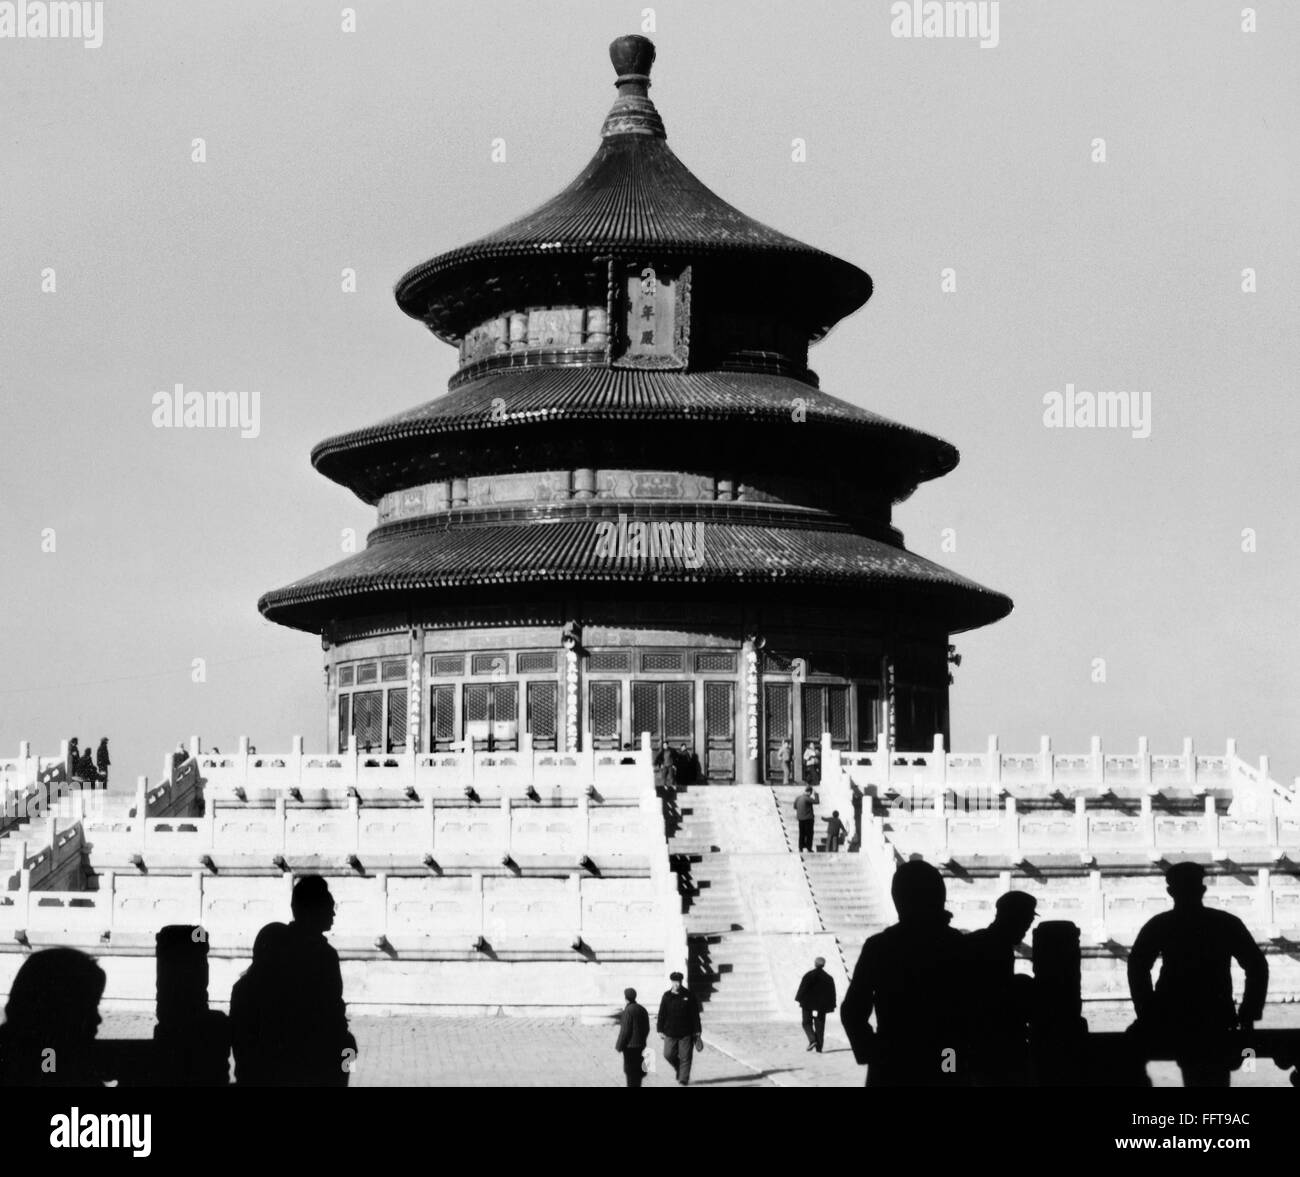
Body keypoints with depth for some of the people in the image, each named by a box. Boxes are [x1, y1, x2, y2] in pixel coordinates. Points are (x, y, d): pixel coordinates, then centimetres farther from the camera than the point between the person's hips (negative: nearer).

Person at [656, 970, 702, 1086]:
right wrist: (660, 1030, 0)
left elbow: (695, 1015, 2)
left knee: (685, 1057, -2)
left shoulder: (689, 995, -1)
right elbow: (661, 1015, 5)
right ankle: (679, 1069, 27)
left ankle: (683, 1079, 5)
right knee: (669, 1055, 0)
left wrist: (697, 1032, -1)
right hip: (670, 1032, 2)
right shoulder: (667, 996, 2)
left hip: (686, 1033, -2)